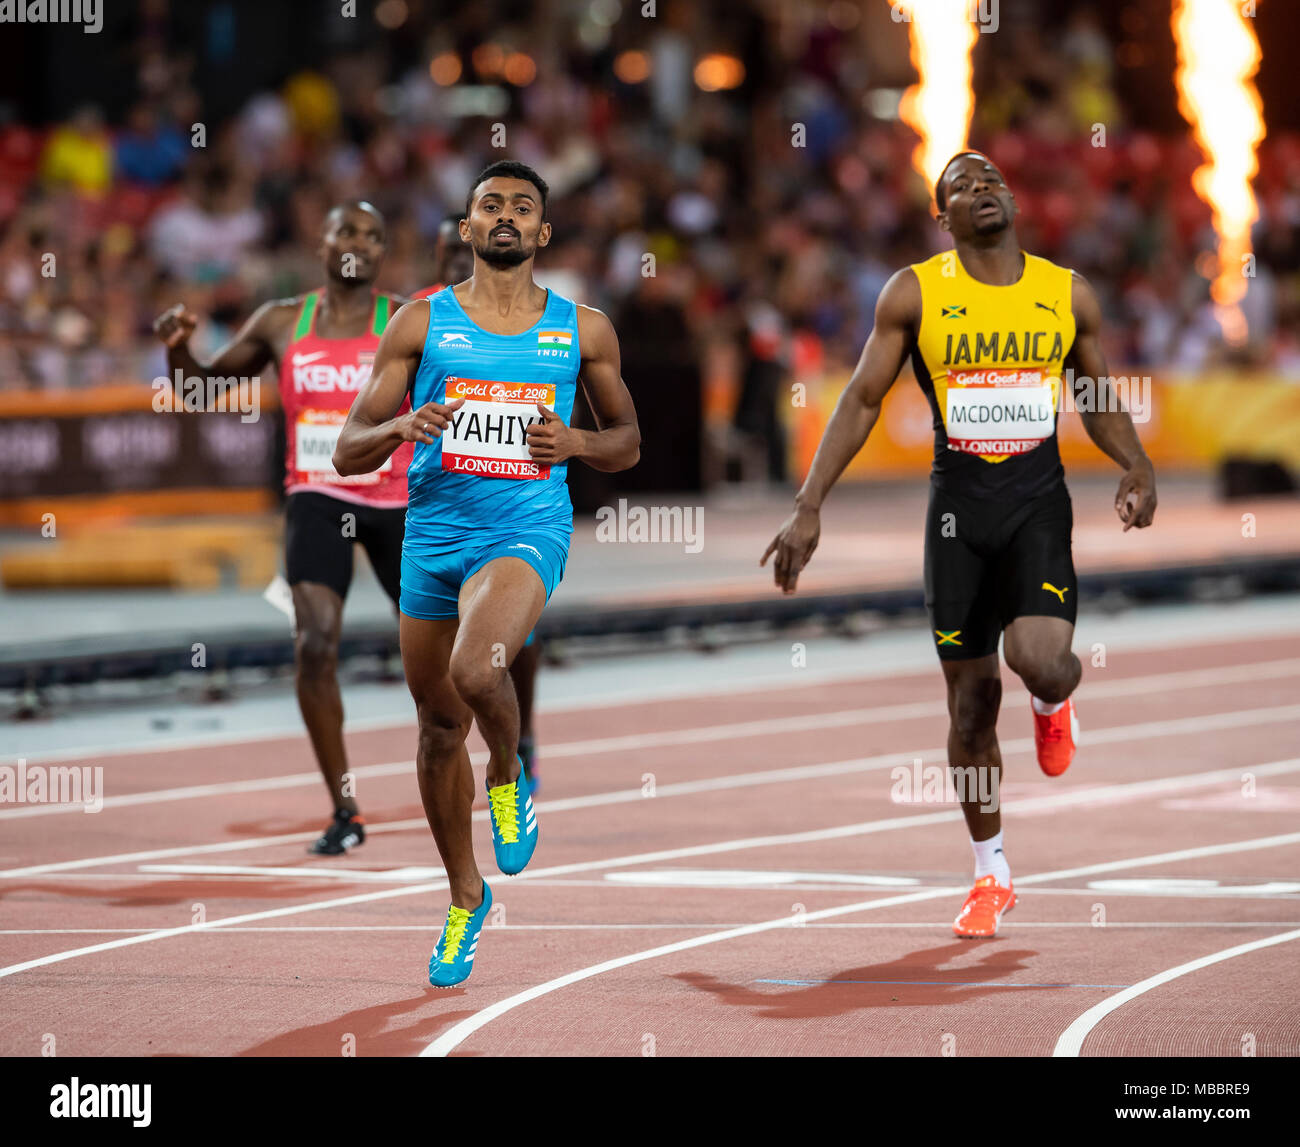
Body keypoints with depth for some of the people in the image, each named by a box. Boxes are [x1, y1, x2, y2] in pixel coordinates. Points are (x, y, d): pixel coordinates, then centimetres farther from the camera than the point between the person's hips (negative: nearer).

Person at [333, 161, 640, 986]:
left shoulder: (584, 330, 5)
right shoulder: (422, 323, 4)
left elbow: (628, 443, 16)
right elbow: (350, 454, 4)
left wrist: (575, 443, -6)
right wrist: (401, 428, -18)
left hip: (528, 529, -2)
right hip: (435, 533, 2)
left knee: (476, 670, -32)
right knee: (441, 727, 11)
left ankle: (510, 777, 2)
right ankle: (467, 898, 32)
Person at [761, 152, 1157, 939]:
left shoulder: (1069, 295, 5)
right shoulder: (914, 295, 0)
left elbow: (1102, 404, 15)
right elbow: (862, 401, 3)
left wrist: (1138, 468, -5)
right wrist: (809, 507, -4)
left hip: (1040, 501, 0)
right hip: (959, 505, 0)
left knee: (1039, 658, -24)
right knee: (972, 704, 5)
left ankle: (1055, 699, 17)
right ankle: (992, 876, 22)